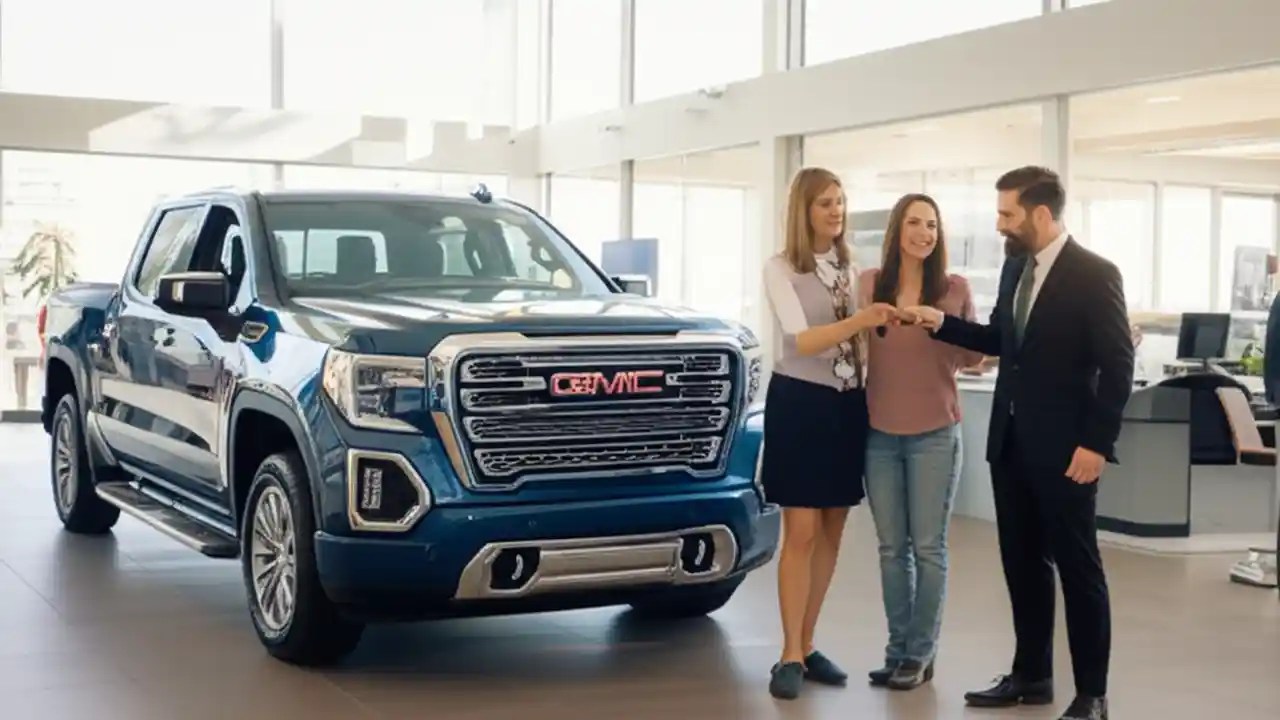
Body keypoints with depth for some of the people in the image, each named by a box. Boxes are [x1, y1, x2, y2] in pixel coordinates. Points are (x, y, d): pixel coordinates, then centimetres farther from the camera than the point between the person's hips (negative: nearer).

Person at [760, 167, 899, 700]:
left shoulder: (854, 271, 10)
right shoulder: (781, 270, -6)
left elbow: (862, 346, 11)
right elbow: (801, 341, -19)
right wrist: (860, 321, -31)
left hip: (848, 406, 6)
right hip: (800, 403, -5)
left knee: (831, 533, 8)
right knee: (801, 533, -7)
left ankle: (806, 646, 18)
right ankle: (790, 656, -1)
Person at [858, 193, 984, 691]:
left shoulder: (955, 289, -2)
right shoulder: (869, 284, 2)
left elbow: (970, 356, 4)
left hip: (934, 434, -2)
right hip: (879, 433, 2)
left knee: (928, 548, 2)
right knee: (892, 549, 9)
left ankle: (920, 654, 11)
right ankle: (897, 649, 18)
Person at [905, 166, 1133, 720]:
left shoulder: (1094, 274, -13)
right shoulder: (1015, 267, 9)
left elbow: (1118, 366, -13)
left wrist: (1096, 444, -16)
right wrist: (942, 323, 4)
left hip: (1064, 449, -7)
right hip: (1010, 441, 7)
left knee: (1077, 569, 2)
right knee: (1022, 564, 13)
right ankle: (1031, 675, 25)